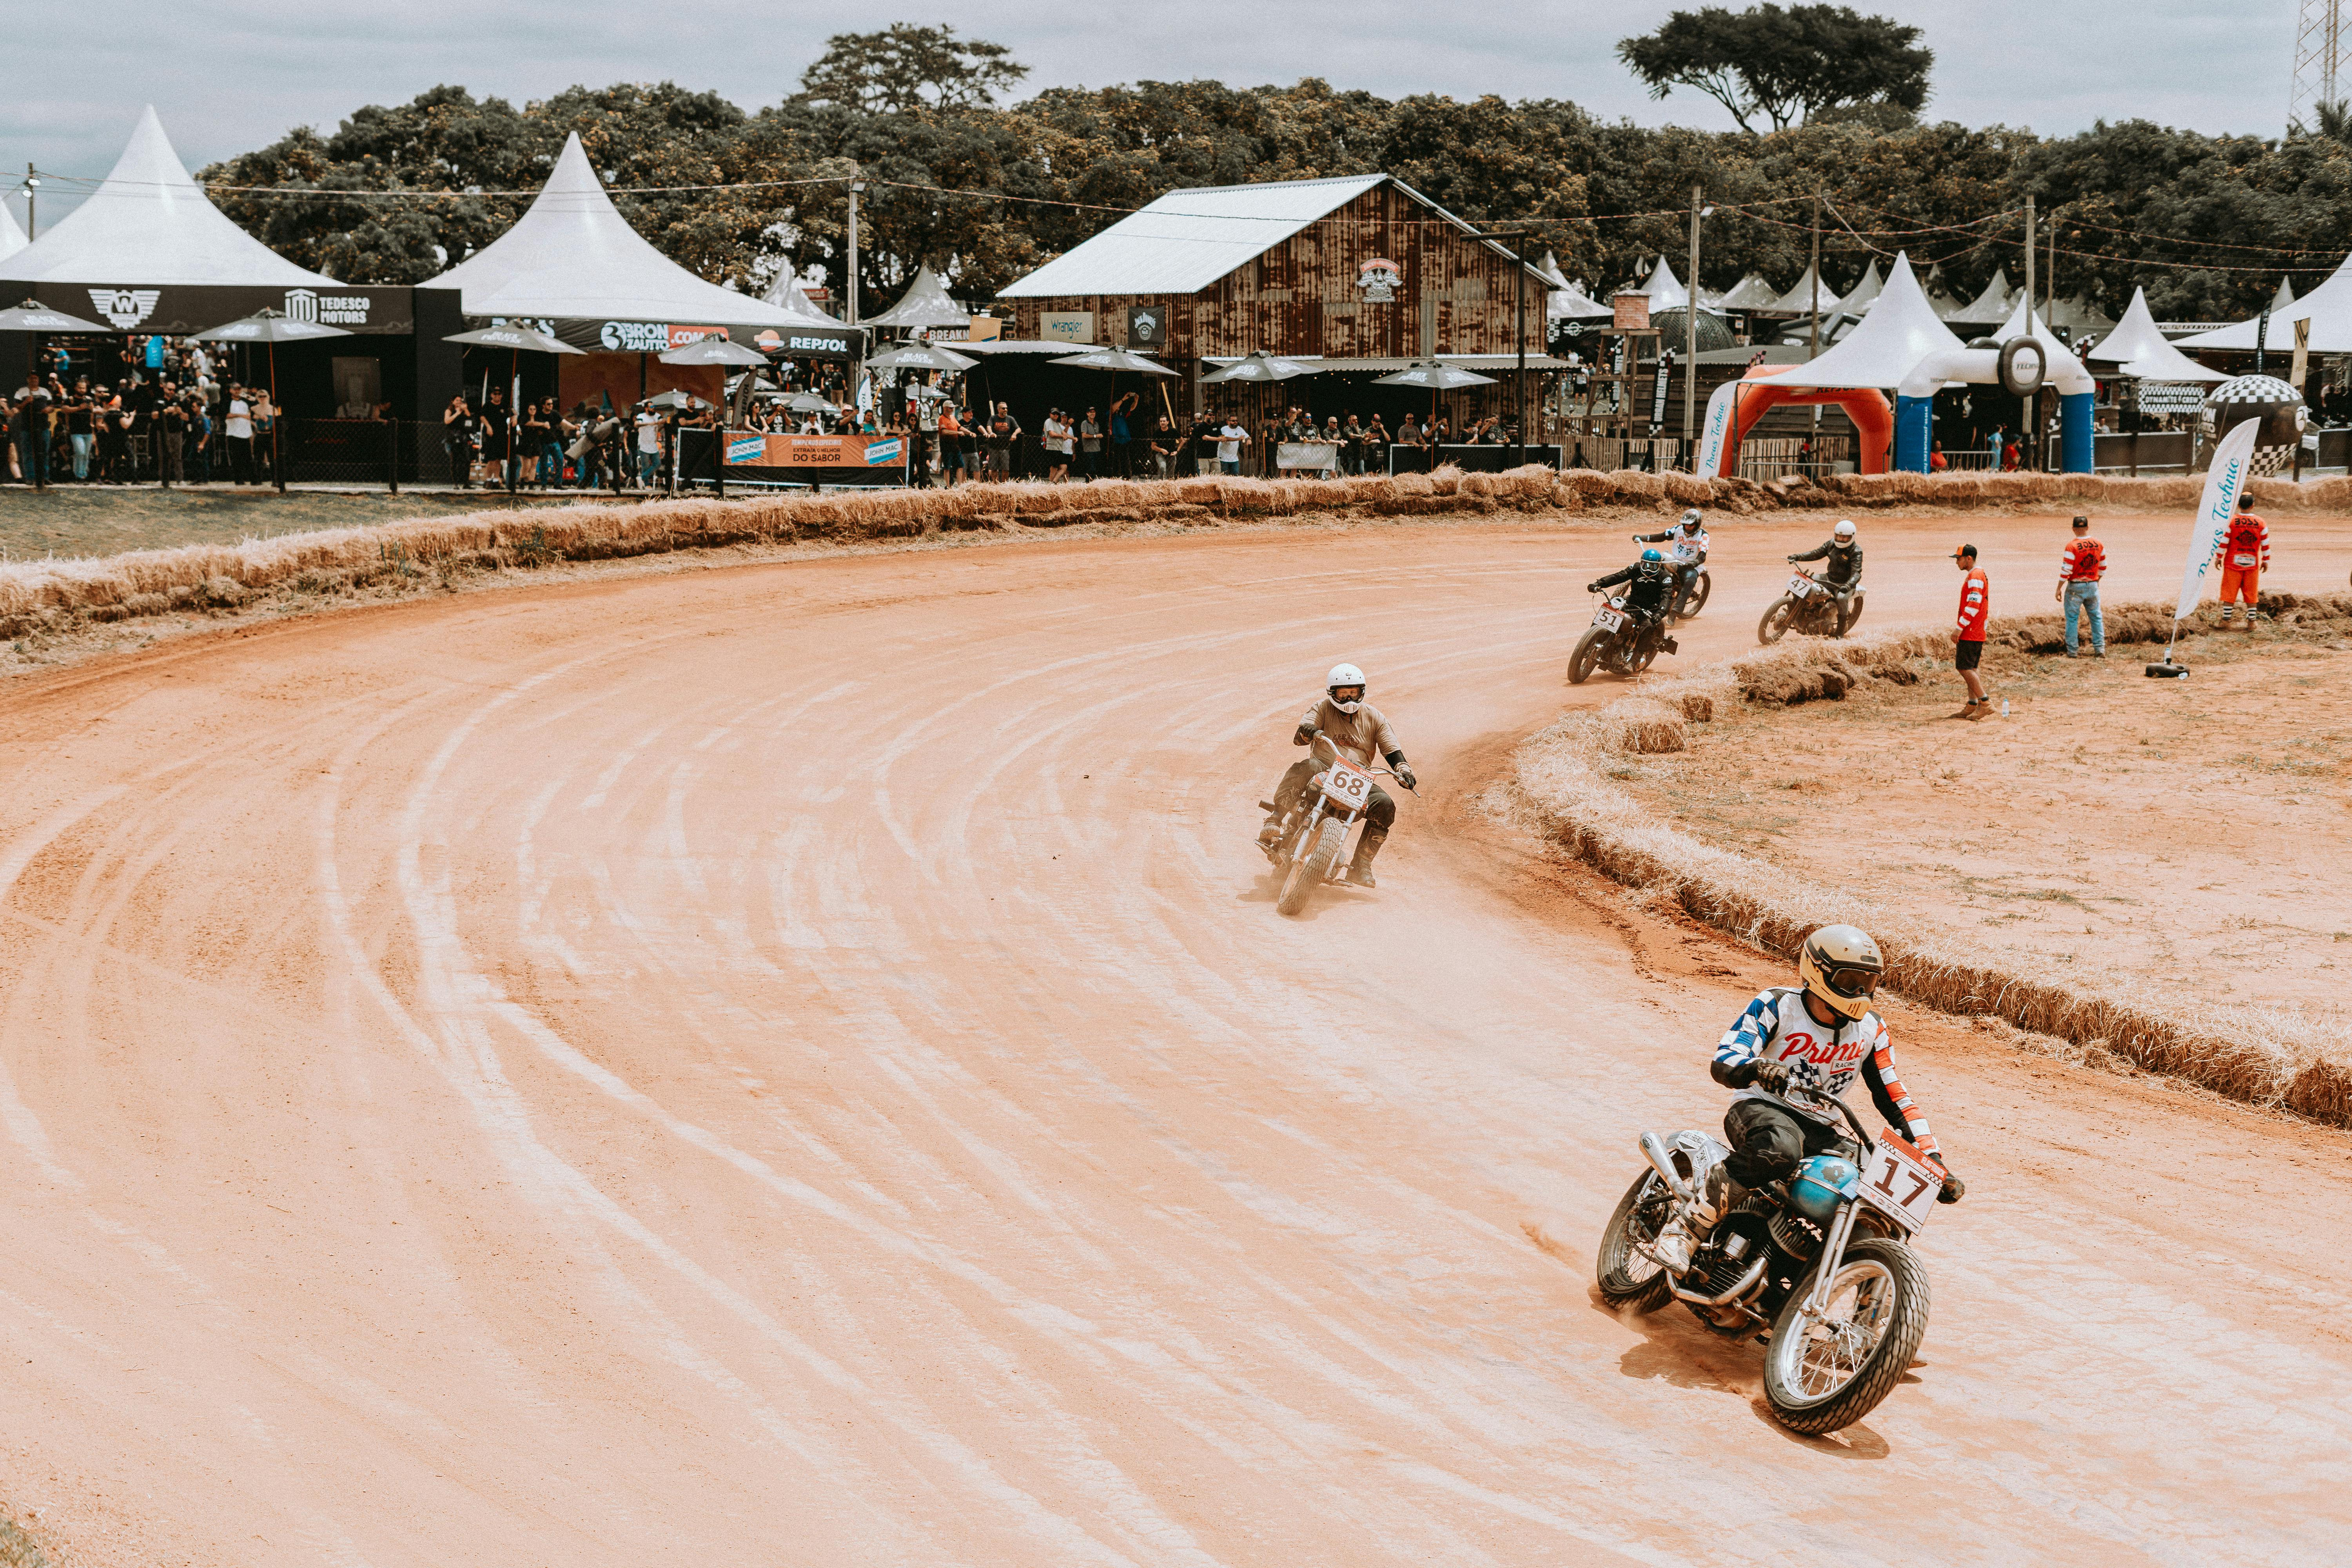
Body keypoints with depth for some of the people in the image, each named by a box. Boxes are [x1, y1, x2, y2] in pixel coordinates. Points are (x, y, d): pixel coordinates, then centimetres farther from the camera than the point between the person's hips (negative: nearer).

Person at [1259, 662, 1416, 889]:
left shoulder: (1375, 717, 13)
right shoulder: (1322, 708, 7)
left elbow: (1392, 750, 10)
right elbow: (1298, 738, -7)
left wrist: (1404, 771, -11)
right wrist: (1307, 732, -32)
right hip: (1325, 768, -2)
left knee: (1385, 806, -24)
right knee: (1306, 767, -37)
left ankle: (1361, 866, -16)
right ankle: (1274, 822, -41)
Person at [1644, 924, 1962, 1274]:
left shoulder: (1870, 1029, 5)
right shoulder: (1776, 1005, -9)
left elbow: (1894, 1098, 11)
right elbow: (1722, 1063, -19)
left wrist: (1934, 1160, 1)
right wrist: (1758, 1069, -44)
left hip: (1823, 1129, 5)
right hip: (1760, 1108, -5)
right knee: (1780, 1149, -43)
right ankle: (1687, 1226, -36)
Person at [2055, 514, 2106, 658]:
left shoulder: (2072, 546, -16)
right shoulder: (2098, 545, 0)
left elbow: (2066, 570, -16)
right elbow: (2103, 568, 9)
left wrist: (2059, 589, -8)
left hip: (2075, 588, -4)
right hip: (2093, 586, 4)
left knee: (2072, 619, 5)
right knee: (2096, 618, 14)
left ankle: (2072, 652, 6)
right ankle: (2100, 649, 11)